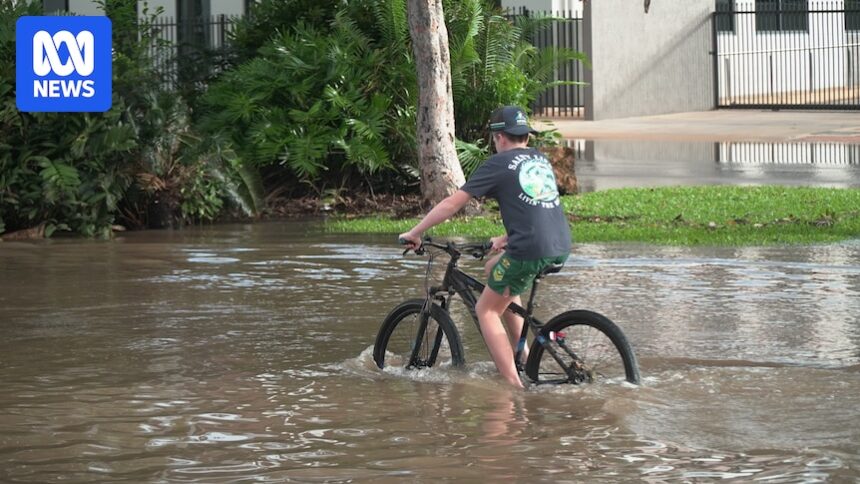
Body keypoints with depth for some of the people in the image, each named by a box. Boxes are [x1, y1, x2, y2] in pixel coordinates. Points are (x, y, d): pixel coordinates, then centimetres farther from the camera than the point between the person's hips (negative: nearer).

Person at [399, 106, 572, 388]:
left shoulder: (498, 164, 2)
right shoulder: (542, 161, 21)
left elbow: (452, 204, 2)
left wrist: (414, 233, 10)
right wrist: (504, 240, 40)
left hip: (529, 252, -7)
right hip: (561, 248, 7)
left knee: (486, 310, 9)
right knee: (494, 269, 30)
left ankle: (513, 383, -2)